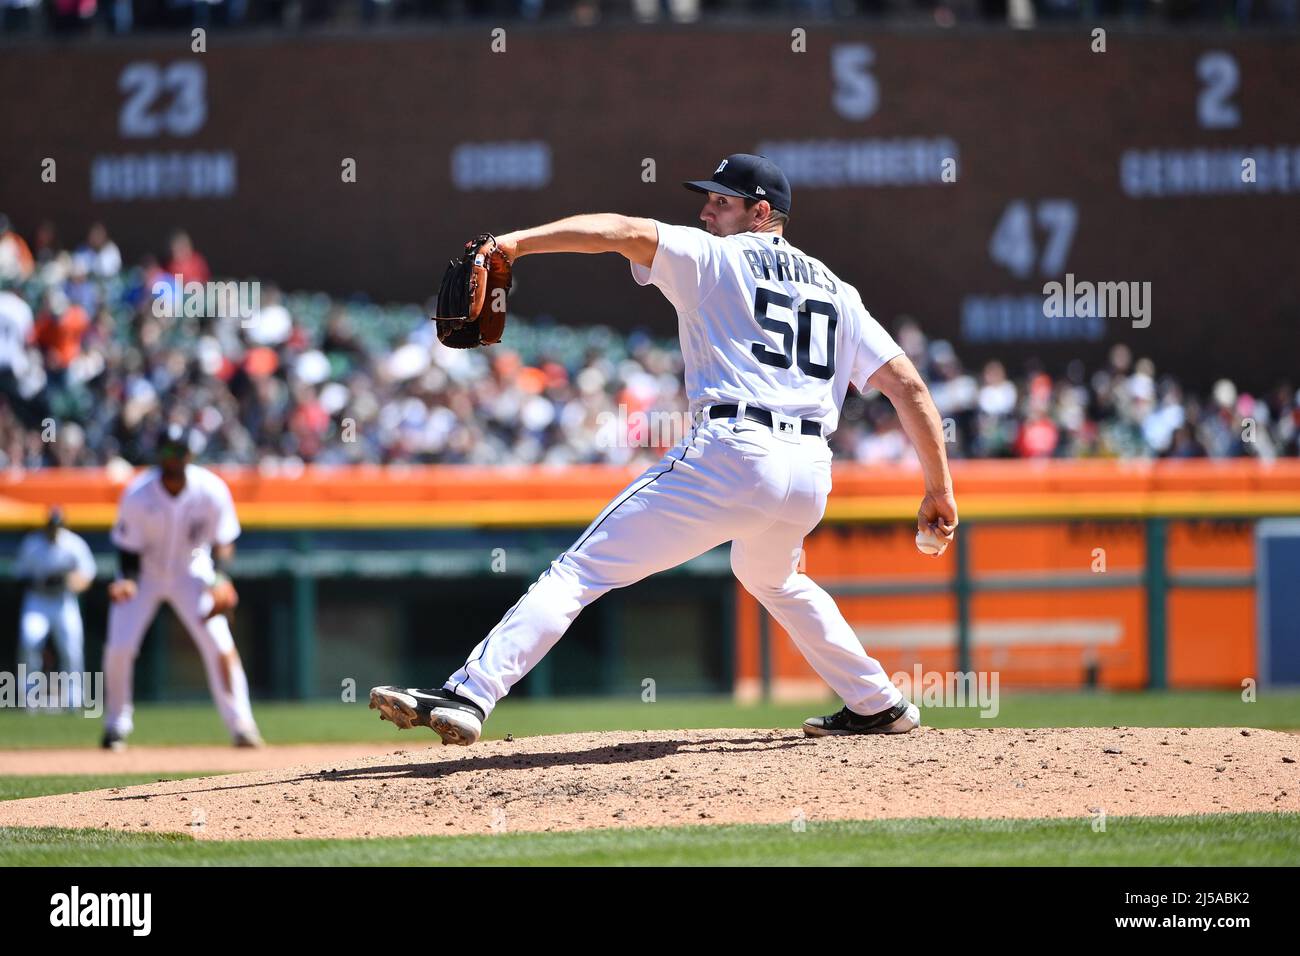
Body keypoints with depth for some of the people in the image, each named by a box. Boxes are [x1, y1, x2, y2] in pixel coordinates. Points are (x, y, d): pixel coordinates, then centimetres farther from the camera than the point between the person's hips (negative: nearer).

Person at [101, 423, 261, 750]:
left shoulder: (211, 490, -20)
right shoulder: (138, 495, -23)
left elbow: (222, 542, -9)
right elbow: (128, 548, -14)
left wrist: (218, 578, -26)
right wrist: (127, 580, -33)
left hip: (191, 572, 1)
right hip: (144, 574, -1)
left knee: (220, 645, -13)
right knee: (118, 647, -12)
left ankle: (240, 724, -4)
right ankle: (116, 725, 8)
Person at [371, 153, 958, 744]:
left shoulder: (714, 257, 10)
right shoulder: (835, 292, 25)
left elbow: (628, 233, -8)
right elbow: (909, 385, 18)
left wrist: (518, 242, -17)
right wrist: (939, 490, 20)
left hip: (731, 454, -6)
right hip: (812, 473, 7)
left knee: (582, 568, -9)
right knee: (771, 576, 39)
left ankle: (469, 696, -23)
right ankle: (878, 706, 39)